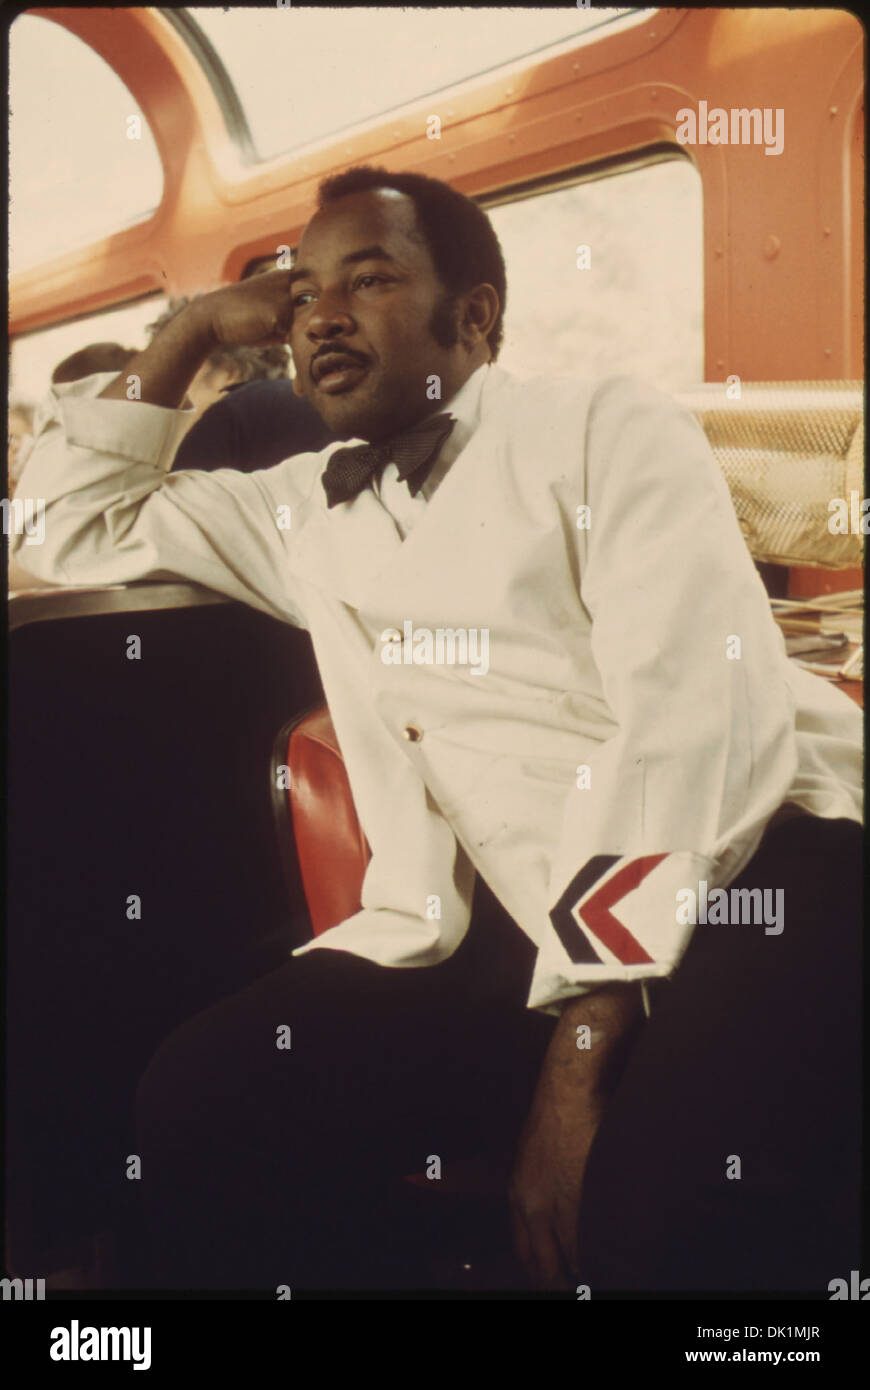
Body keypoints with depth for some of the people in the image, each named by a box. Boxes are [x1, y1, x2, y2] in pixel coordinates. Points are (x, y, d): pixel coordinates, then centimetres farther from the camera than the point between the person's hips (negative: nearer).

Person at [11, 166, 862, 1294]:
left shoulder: (602, 428, 3)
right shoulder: (309, 507, 22)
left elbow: (704, 714, -11)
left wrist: (586, 1044, -18)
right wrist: (198, 329, 20)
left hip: (757, 867, -4)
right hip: (510, 923, 5)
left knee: (683, 1214, -34)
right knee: (204, 1103, -17)